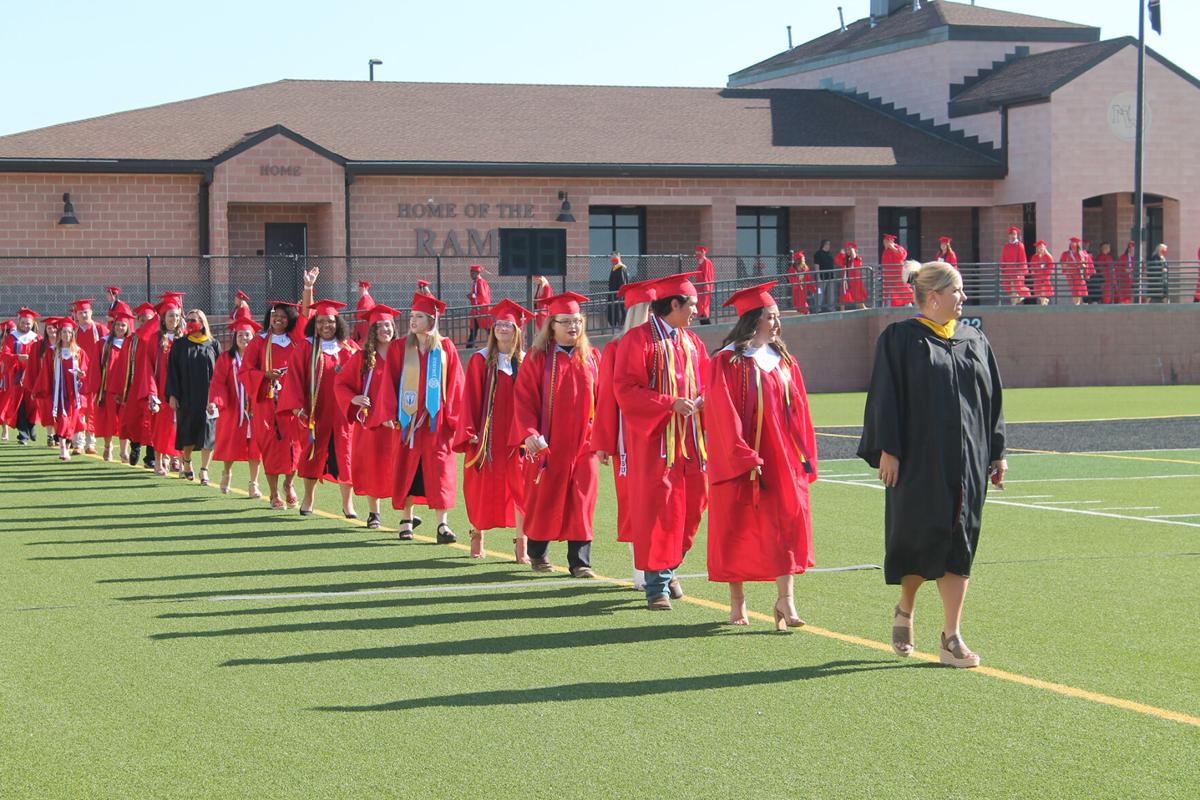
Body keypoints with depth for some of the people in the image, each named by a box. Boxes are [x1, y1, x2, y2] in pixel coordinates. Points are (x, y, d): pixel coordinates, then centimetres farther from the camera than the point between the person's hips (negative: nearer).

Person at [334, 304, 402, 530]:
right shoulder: (362, 357, 4)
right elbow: (340, 383, 9)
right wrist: (353, 398, -10)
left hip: (397, 420, -1)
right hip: (369, 421, 1)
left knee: (399, 467, -4)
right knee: (371, 467, 4)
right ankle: (373, 512, 15)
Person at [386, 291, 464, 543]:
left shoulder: (445, 348, 2)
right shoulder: (400, 349, 4)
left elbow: (455, 384, 2)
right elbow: (390, 383, 2)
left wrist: (452, 416, -5)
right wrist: (392, 413, -8)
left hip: (436, 418, -1)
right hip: (408, 417, 1)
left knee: (439, 470, -5)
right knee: (407, 468, 6)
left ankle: (443, 524, -6)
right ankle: (406, 520, 18)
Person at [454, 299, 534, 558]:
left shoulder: (524, 362, 6)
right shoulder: (480, 360, 0)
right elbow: (470, 399, -3)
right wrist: (470, 432, -10)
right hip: (486, 436, -2)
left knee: (521, 489, -5)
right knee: (482, 490, 7)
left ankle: (521, 545, -1)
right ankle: (477, 536, 27)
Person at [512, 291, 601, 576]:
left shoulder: (590, 358, 8)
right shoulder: (537, 358, -2)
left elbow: (600, 399, 10)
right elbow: (524, 398, -7)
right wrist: (529, 432, -18)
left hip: (582, 443, 2)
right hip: (547, 443, -2)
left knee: (581, 502, -2)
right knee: (544, 500, 7)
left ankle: (580, 561, 1)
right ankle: (537, 554, 25)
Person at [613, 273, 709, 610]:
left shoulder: (691, 342, 14)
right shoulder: (638, 339, -8)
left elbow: (706, 383, 20)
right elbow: (625, 389, -14)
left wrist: (704, 400, -4)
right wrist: (669, 403, -22)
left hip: (690, 439, 7)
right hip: (655, 439, -7)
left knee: (691, 506, 9)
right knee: (657, 509, -6)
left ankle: (668, 567, 28)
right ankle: (657, 585, 0)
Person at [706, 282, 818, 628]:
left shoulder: (783, 361, 10)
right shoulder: (728, 362, -8)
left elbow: (798, 411, 12)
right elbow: (725, 415, -13)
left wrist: (804, 457, 7)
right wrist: (744, 458, -18)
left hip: (784, 461, 5)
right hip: (742, 464, -5)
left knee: (788, 526, -5)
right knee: (738, 533, 4)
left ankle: (786, 600, -6)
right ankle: (737, 604, 16)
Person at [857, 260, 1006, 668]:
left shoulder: (975, 340, 11)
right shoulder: (900, 339, -4)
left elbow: (992, 401, 13)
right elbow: (885, 398, -7)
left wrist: (997, 453, 9)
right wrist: (887, 450, -14)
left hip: (965, 461, 4)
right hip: (919, 460, -4)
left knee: (957, 543, 2)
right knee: (919, 538, 0)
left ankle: (951, 637, 4)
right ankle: (904, 608, 28)